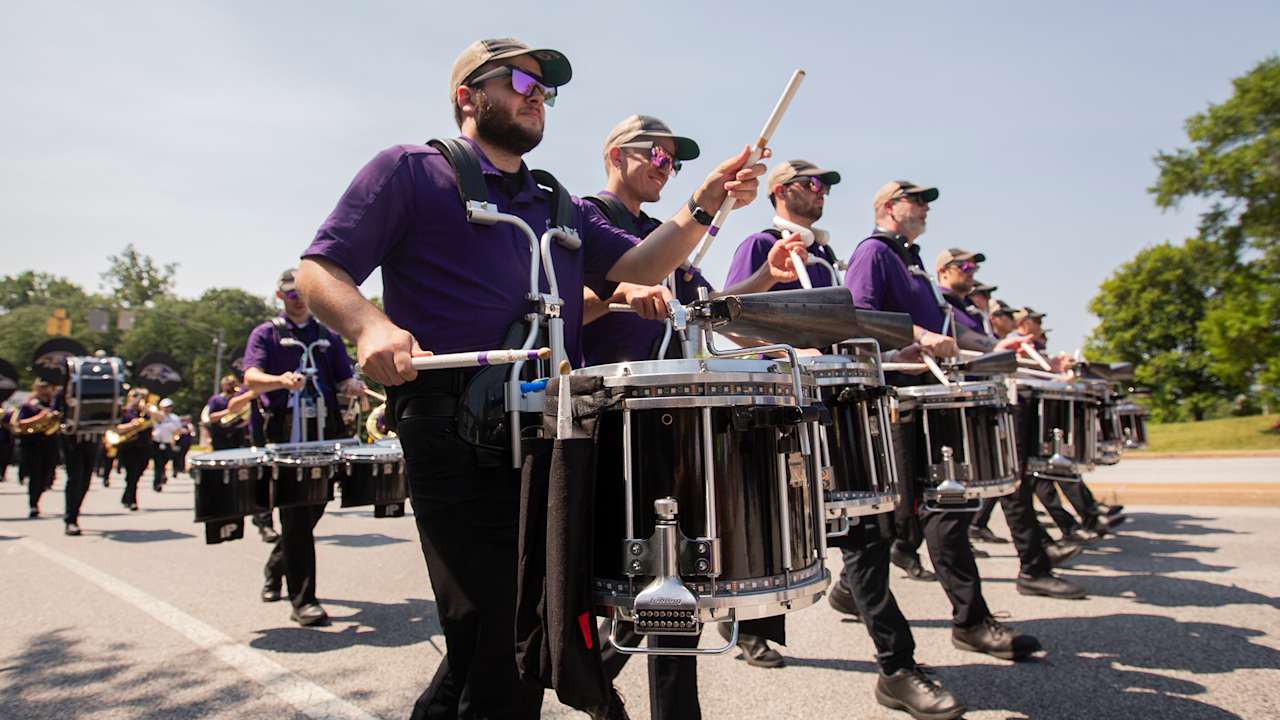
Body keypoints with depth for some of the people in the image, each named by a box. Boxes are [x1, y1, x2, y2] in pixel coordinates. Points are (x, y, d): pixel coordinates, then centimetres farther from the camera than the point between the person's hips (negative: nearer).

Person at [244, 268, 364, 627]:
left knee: (314, 510, 10)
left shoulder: (329, 335, 18)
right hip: (283, 436, -4)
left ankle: (275, 567, 36)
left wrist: (355, 386, -12)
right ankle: (302, 600, -4)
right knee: (296, 513, -9)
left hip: (324, 435, 4)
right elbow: (251, 378, -8)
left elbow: (346, 379, 12)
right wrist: (281, 380, -30)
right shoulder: (266, 334, 8)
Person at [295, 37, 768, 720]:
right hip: (457, 432, -6)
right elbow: (319, 269, -1)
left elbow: (637, 265, 10)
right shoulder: (410, 170, 6)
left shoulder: (558, 208, 22)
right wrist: (371, 325, -22)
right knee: (497, 631, -7)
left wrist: (702, 206, -6)